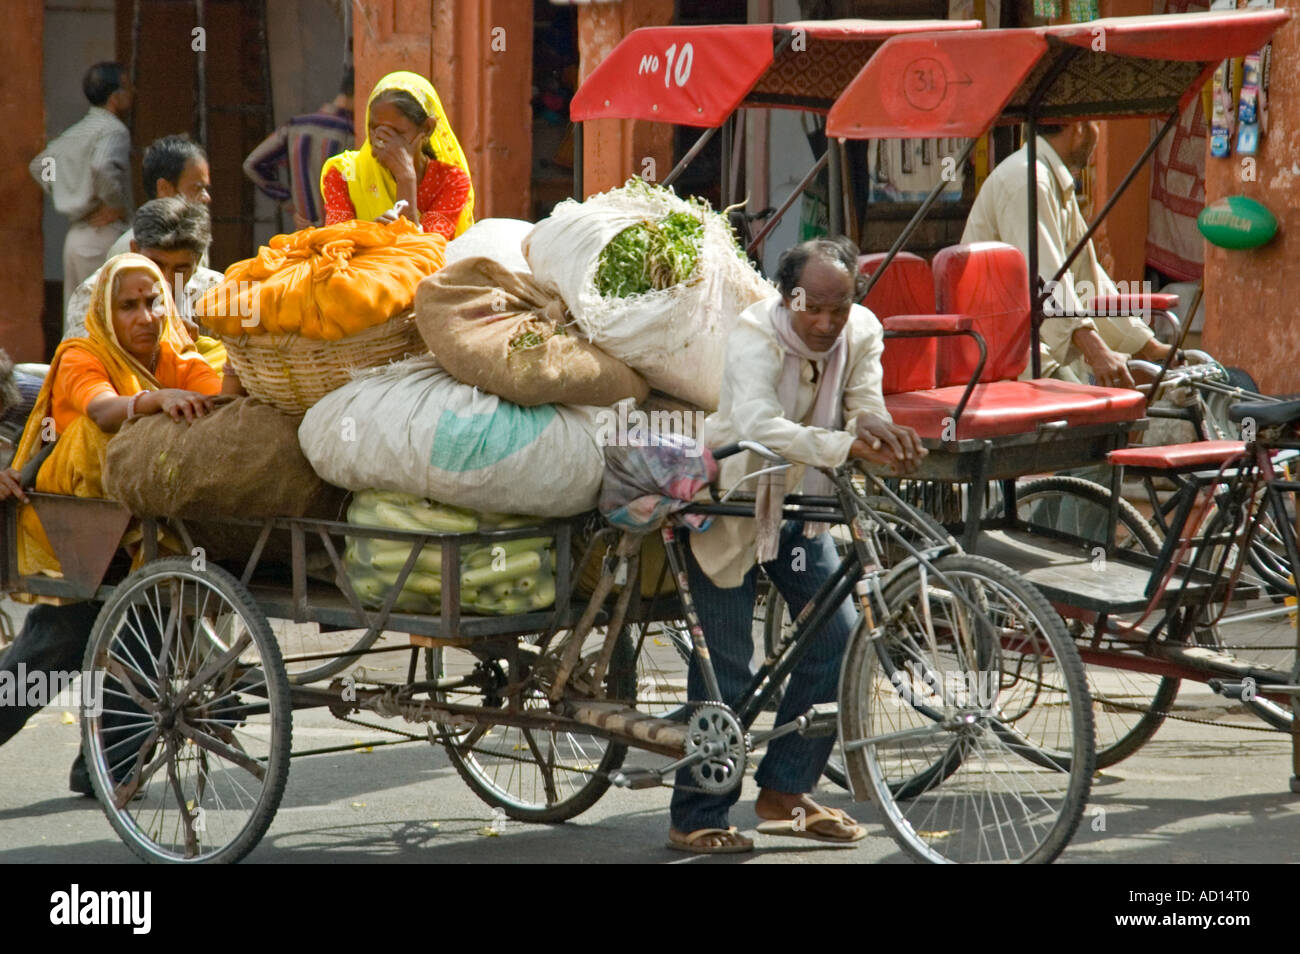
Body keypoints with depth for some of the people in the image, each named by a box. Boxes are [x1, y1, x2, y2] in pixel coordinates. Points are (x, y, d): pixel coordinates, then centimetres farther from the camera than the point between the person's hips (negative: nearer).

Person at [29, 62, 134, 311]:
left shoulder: (75, 132, 15)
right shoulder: (114, 131, -12)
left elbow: (38, 166, 26)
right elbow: (103, 167, -32)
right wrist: (117, 205, -17)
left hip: (76, 233, 9)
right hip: (103, 234, -9)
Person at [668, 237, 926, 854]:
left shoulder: (862, 334, -11)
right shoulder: (755, 338, -28)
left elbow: (865, 409, -20)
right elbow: (757, 427, -46)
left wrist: (875, 423, -46)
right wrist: (848, 446, -58)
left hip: (799, 505, 6)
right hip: (729, 502, -6)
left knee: (839, 636, -4)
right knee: (725, 663, -7)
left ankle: (784, 792, 10)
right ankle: (697, 818, 3)